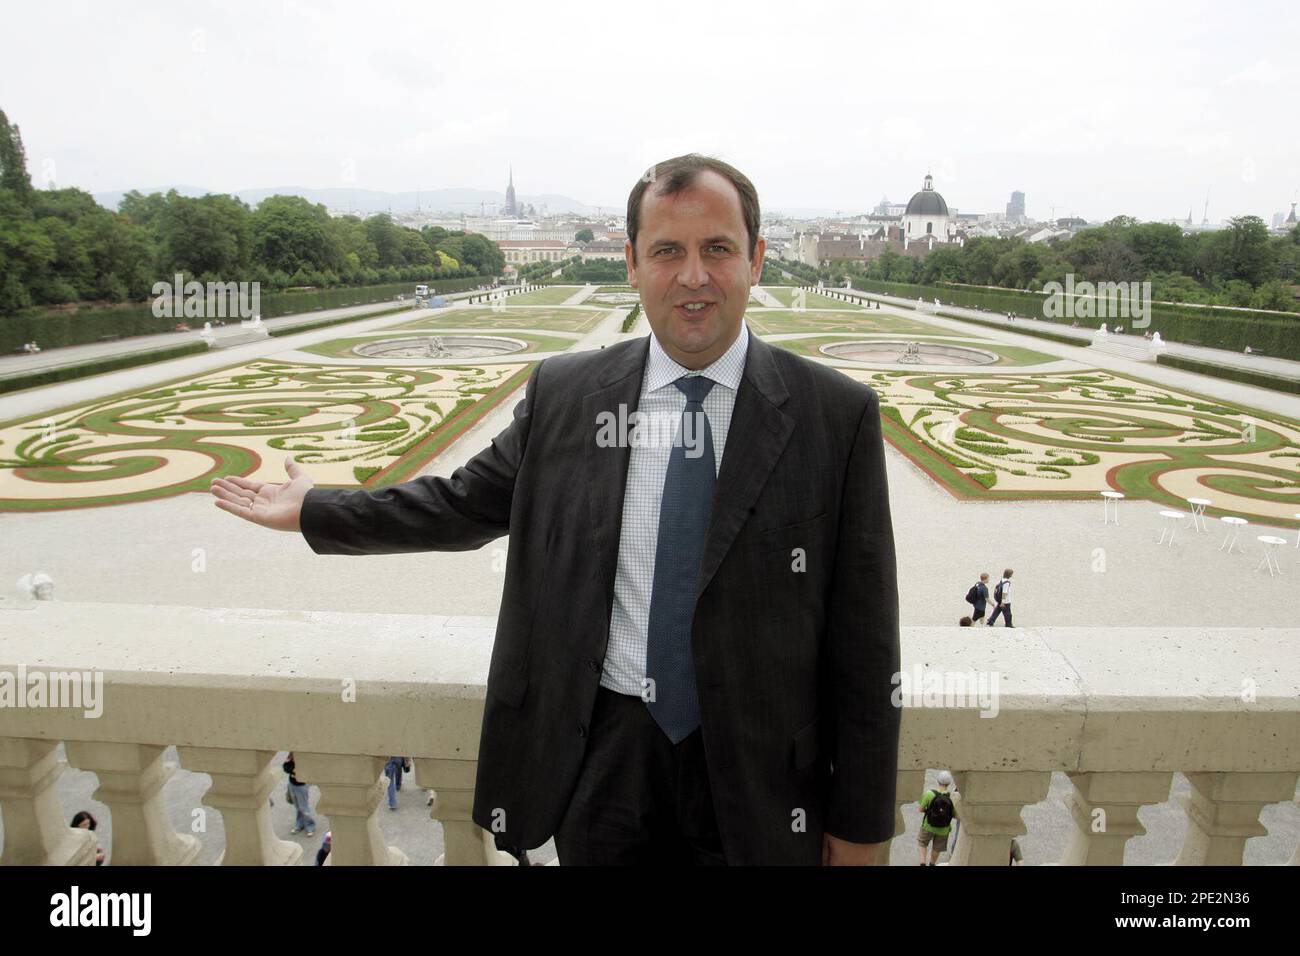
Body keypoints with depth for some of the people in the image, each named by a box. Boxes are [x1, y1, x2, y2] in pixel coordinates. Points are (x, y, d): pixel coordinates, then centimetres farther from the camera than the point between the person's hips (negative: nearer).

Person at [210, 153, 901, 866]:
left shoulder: (837, 415, -9)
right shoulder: (561, 393, -2)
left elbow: (863, 637, -7)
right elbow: (467, 501, 12)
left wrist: (863, 826, -4)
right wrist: (314, 511, 16)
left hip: (759, 774, -1)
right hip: (602, 755, 2)